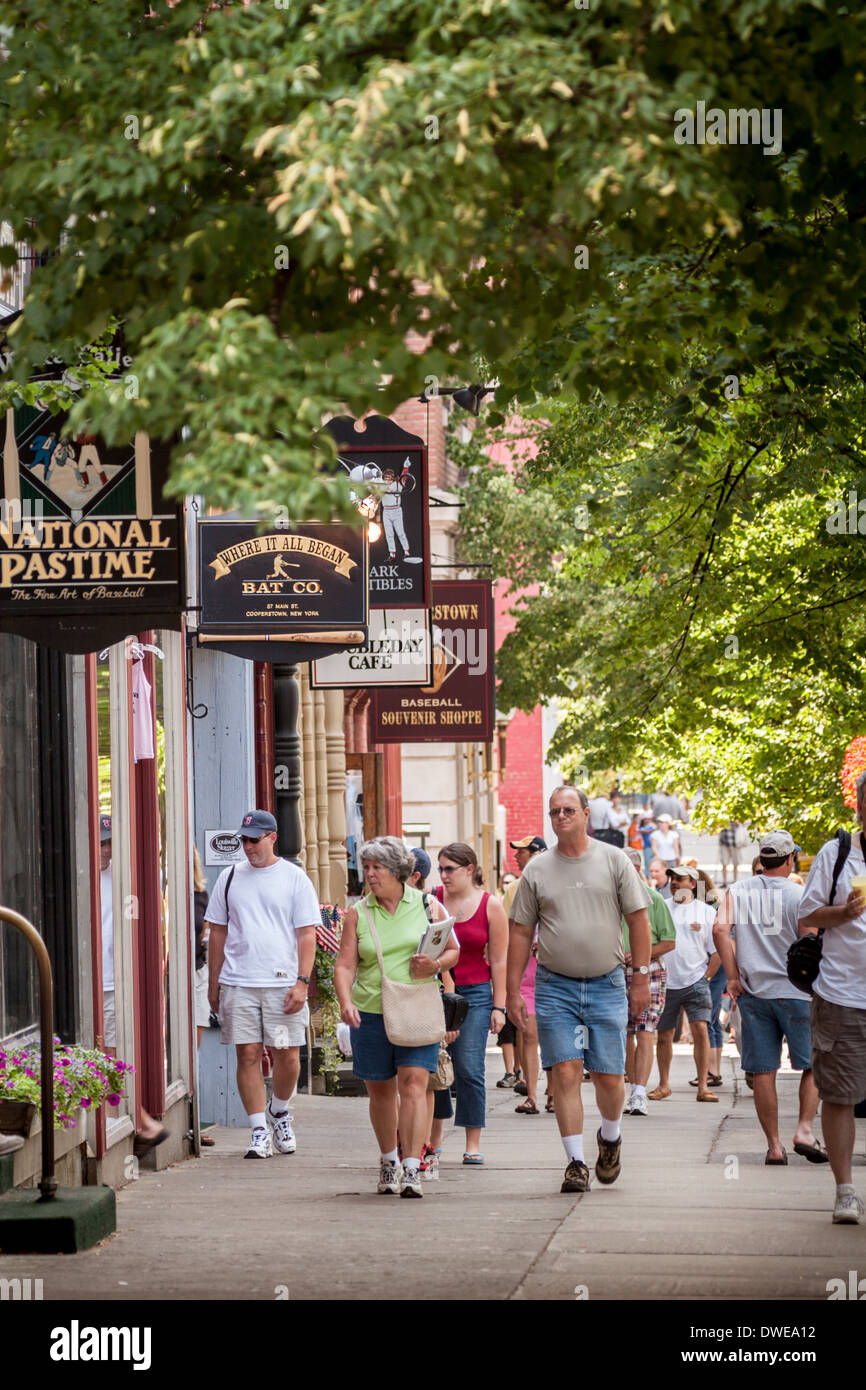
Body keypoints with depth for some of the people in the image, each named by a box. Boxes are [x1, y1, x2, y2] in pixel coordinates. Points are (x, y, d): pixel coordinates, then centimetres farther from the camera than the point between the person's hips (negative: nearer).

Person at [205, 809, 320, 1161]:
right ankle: (259, 1130, 5)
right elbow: (217, 933, 15)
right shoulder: (230, 878, 11)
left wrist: (302, 982, -9)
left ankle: (279, 1112, 26)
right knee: (248, 1055, -2)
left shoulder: (295, 878, 3)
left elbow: (307, 935, 1)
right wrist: (213, 984, 11)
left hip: (282, 983, -2)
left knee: (287, 1056, 0)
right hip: (237, 983, 2)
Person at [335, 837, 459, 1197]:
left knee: (413, 1084, -13)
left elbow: (453, 951, 11)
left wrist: (436, 965, -11)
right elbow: (345, 965, -1)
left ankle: (411, 1169, -16)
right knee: (380, 1090, 10)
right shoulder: (357, 914, 5)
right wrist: (346, 1002, -17)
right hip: (371, 1014, 2)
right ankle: (388, 1159, 32)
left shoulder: (427, 906, 4)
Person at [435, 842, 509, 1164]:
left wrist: (498, 1006, -1)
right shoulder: (433, 899, 4)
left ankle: (473, 1143, 2)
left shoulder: (491, 906, 1)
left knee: (469, 1069, -5)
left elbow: (499, 962, 3)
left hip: (475, 994, -2)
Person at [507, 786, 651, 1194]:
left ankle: (610, 1137, 30)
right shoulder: (537, 869, 4)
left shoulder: (614, 860, 2)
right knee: (566, 1073, -7)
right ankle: (576, 1161, -1)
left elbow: (638, 919, 4)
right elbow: (520, 933, 6)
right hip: (555, 986, 0)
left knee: (609, 1078, 1)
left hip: (607, 984, 0)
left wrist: (641, 978, -1)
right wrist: (513, 991, 2)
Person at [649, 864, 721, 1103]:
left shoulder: (706, 912, 7)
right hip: (665, 982, 2)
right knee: (663, 1036, 6)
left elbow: (717, 950, 8)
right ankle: (664, 1085, 21)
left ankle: (703, 1086, -9)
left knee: (700, 1029, -13)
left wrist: (706, 977, 1)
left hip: (695, 981, -2)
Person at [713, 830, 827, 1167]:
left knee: (762, 1070, 5)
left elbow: (720, 929, -8)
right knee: (813, 1064, 9)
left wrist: (733, 977, -3)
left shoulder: (738, 892, 5)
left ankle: (774, 1145, 5)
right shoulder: (799, 896, -6)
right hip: (794, 991, -3)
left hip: (752, 991, 3)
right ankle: (804, 1129, -5)